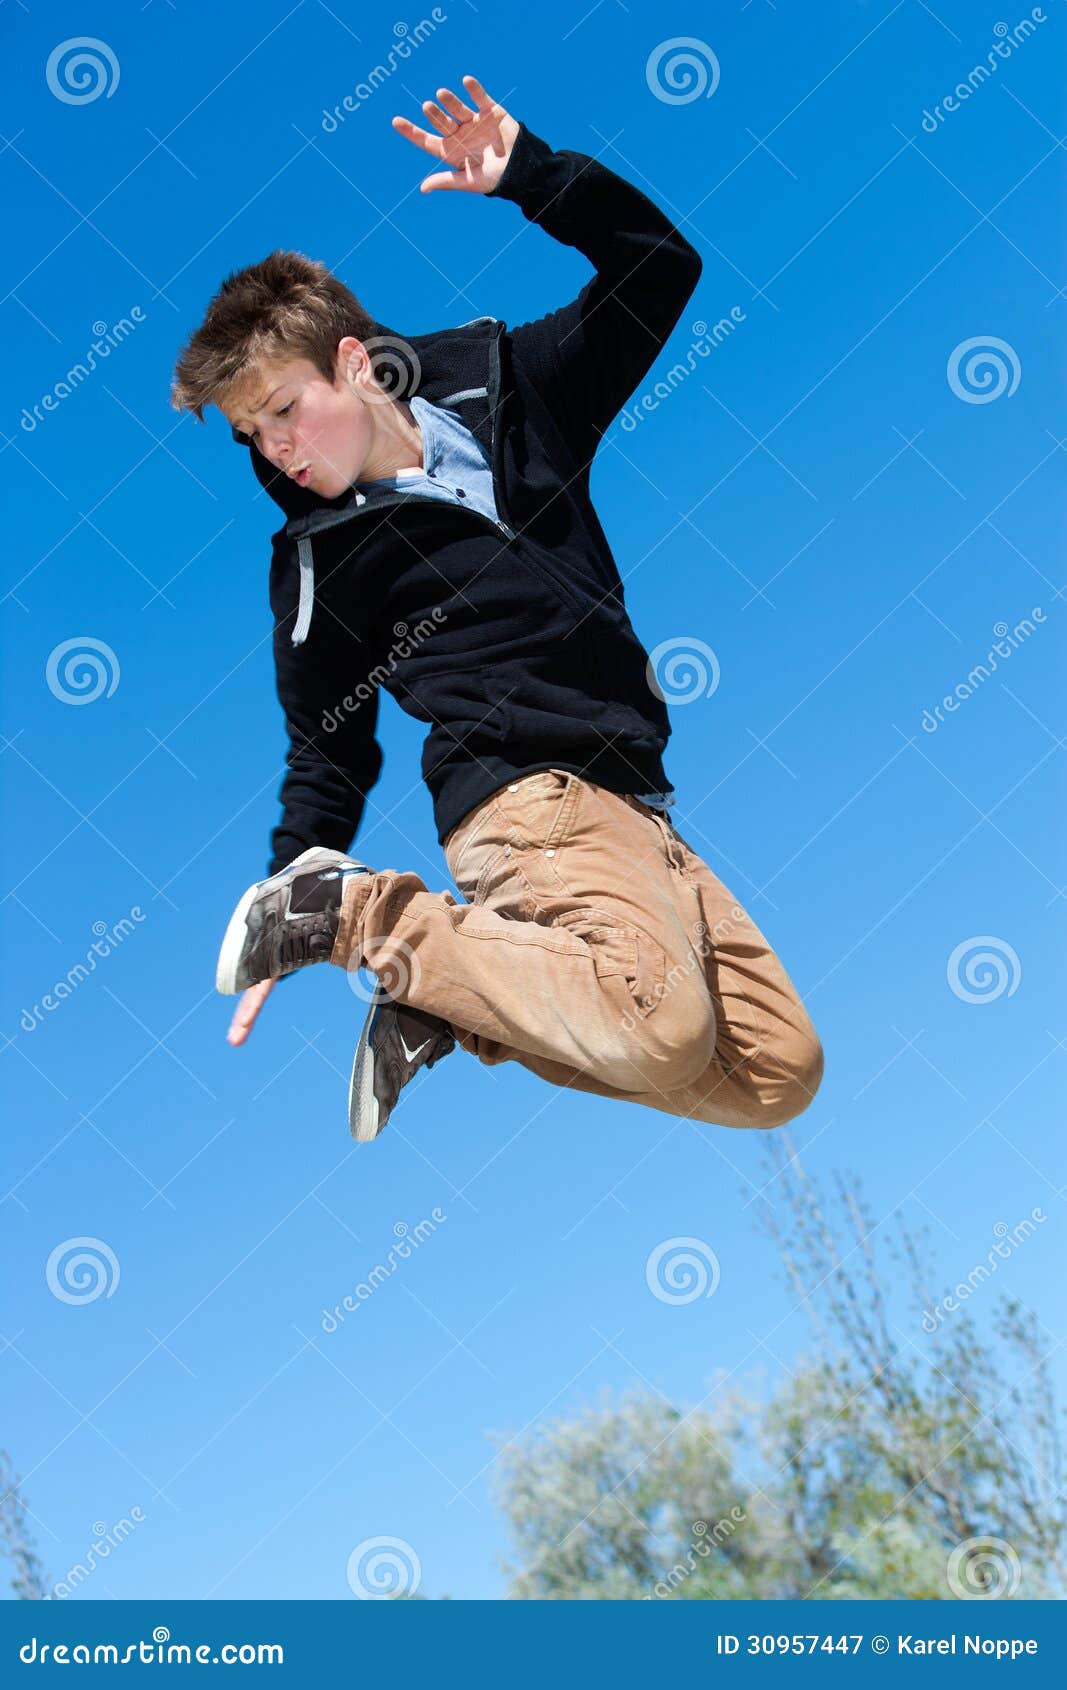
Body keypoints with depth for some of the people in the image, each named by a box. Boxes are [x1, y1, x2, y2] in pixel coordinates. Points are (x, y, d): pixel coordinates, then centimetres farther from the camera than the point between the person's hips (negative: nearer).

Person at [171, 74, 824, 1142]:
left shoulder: (511, 388, 14)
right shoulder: (319, 558, 7)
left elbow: (661, 267, 13)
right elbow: (329, 747, 14)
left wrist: (530, 174, 0)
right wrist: (291, 915, 8)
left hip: (630, 806, 5)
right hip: (522, 791, -5)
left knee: (781, 1075, -2)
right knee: (664, 1023, -32)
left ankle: (459, 998, 0)